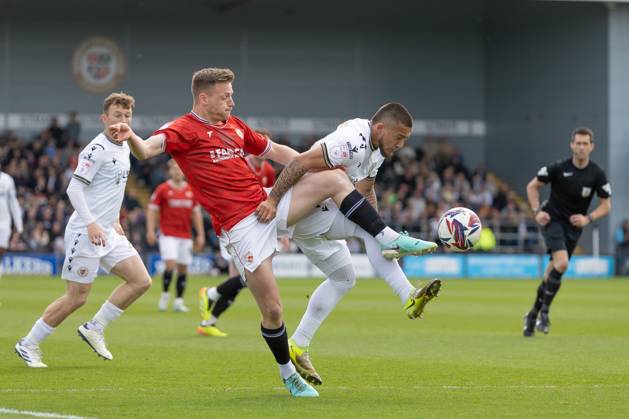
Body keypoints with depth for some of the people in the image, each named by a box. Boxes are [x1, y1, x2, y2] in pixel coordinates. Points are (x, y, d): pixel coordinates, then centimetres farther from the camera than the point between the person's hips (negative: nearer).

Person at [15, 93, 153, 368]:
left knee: (141, 281, -1)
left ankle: (94, 329, 9)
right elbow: (74, 188, -19)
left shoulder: (124, 148, 13)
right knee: (76, 297, -6)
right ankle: (28, 345, 8)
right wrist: (91, 223, -26)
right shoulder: (97, 149, -15)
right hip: (84, 233, -9)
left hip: (108, 233, 9)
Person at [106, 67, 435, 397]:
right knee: (272, 309, -7)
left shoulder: (235, 126, 17)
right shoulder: (184, 129, -6)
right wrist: (129, 137, -48)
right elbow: (147, 149, -25)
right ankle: (288, 374, 15)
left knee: (335, 180, -6)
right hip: (239, 225, -7)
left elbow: (275, 151, 29)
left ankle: (390, 240, -4)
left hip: (266, 205, 7)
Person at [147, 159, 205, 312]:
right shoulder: (162, 189, -1)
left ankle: (179, 301, 10)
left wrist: (200, 235, 11)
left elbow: (196, 213, 15)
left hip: (185, 235, 4)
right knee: (170, 264, -17)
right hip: (168, 234, -4)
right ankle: (165, 294, 2)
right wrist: (150, 231, -10)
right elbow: (152, 209, -1)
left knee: (183, 268, 3)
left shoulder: (191, 190, 9)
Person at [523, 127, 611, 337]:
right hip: (553, 220, -3)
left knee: (553, 273, 6)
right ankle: (544, 311, -11)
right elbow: (532, 186, 0)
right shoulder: (558, 168, -12)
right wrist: (537, 211, -12)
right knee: (561, 263, -24)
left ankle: (533, 314, 22)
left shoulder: (597, 174, -6)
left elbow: (606, 205, 2)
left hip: (574, 226, 3)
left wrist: (588, 218, -15)